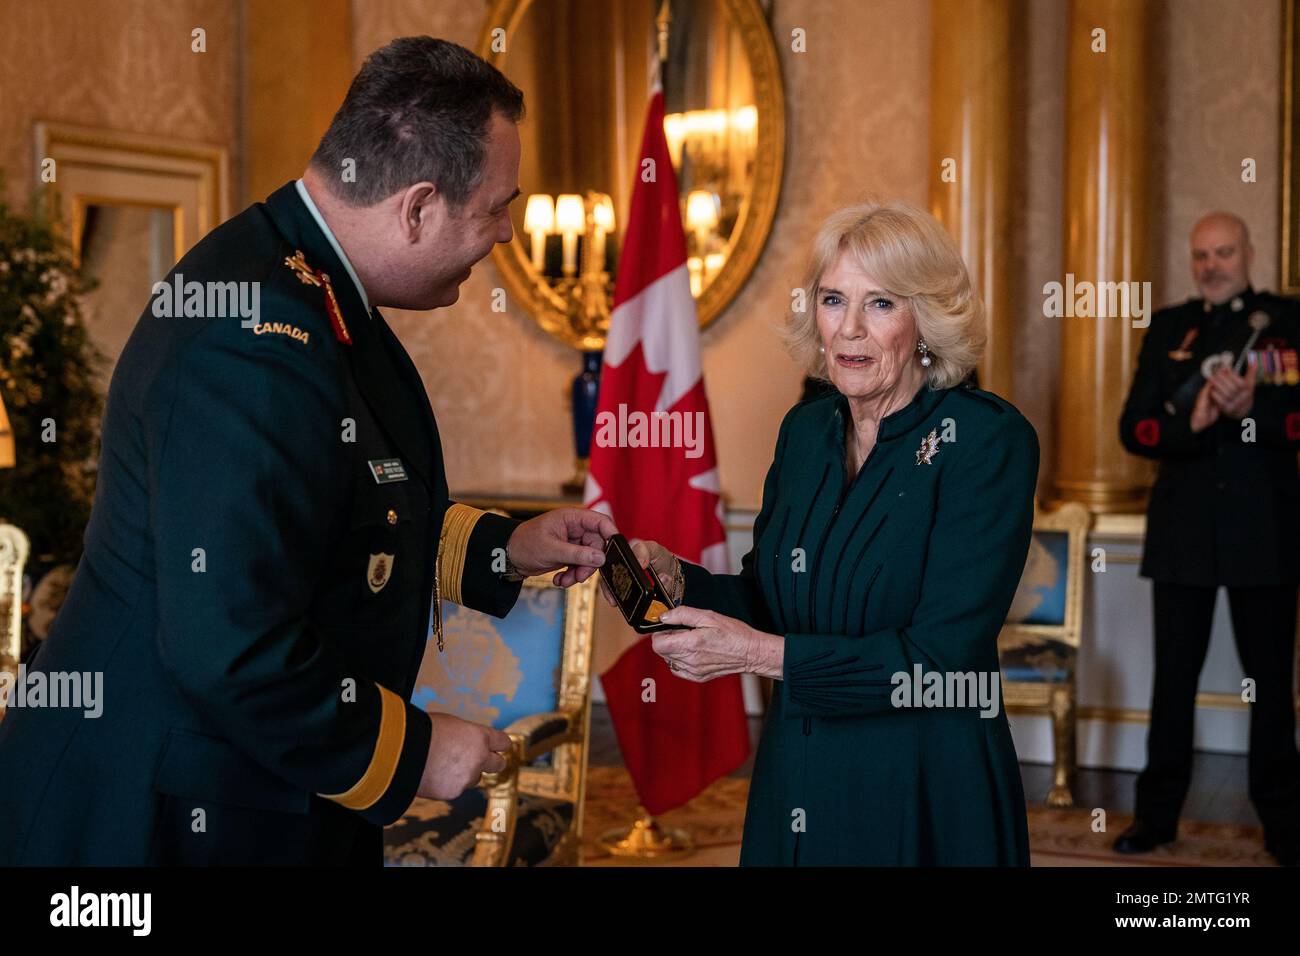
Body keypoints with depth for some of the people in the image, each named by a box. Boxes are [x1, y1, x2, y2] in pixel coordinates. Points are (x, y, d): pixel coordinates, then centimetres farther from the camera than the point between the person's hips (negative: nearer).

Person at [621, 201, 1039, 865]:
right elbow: (766, 602, 10)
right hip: (795, 783, 6)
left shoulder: (989, 441, -16)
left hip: (924, 802, -6)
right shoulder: (805, 430, 3)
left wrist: (763, 654, -25)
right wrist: (673, 578, -9)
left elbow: (944, 655, -22)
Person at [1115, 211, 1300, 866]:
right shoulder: (1168, 328, 9)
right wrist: (1189, 423, -17)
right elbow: (1133, 427, 3)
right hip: (1183, 531, 2)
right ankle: (1157, 813, 16)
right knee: (1174, 677, 8)